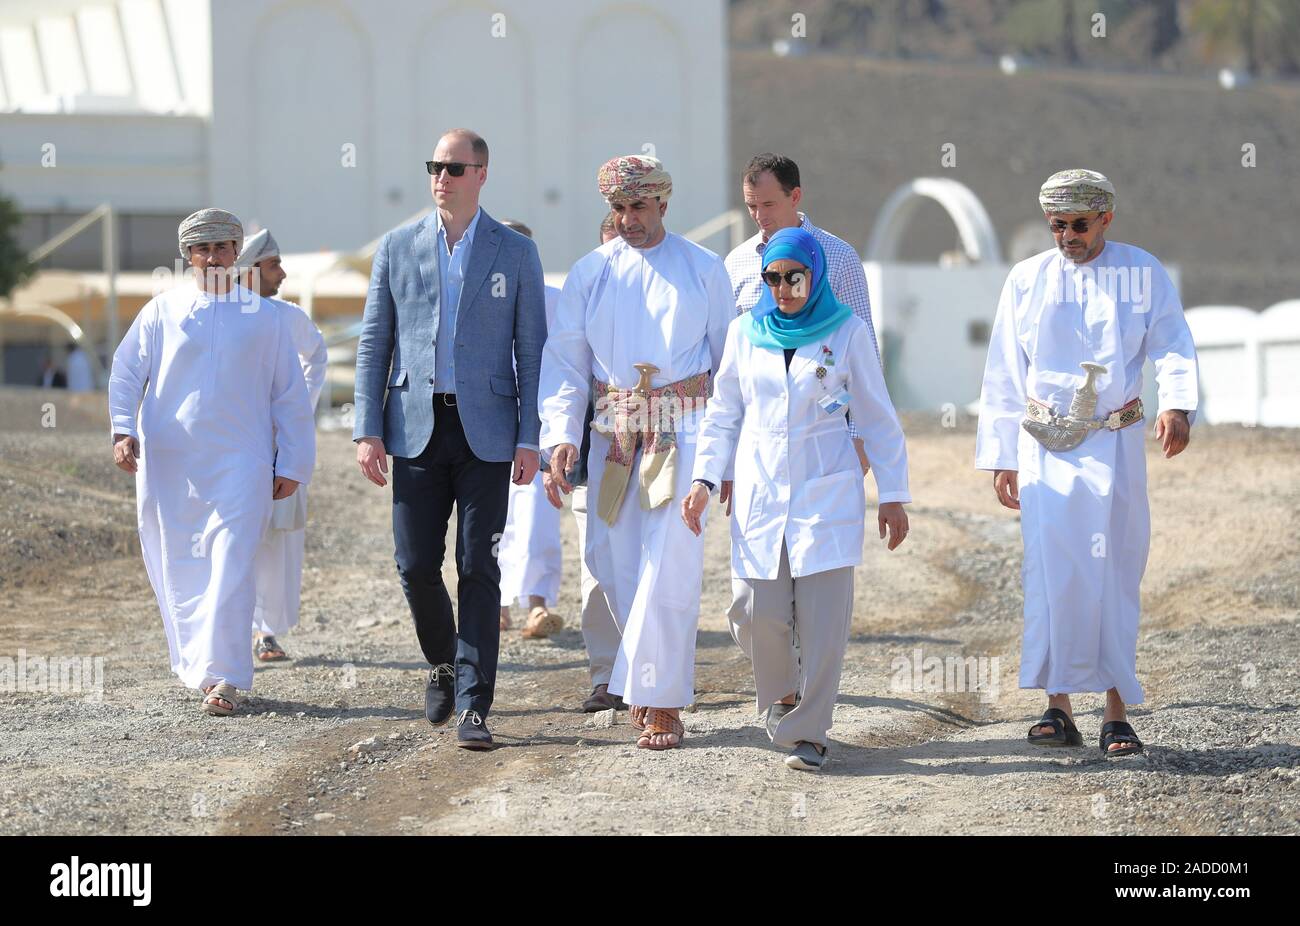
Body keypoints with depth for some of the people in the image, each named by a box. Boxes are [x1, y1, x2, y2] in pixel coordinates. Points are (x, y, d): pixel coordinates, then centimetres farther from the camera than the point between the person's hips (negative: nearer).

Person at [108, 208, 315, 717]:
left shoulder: (265, 317, 8)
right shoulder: (162, 311, 8)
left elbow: (290, 396, 10)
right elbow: (127, 371, 8)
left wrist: (292, 465, 7)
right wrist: (124, 429, -8)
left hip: (240, 460, -2)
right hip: (168, 461, 2)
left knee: (230, 568, -13)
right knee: (179, 569, 4)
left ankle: (223, 678, -15)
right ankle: (200, 667, 18)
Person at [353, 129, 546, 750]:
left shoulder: (516, 254, 3)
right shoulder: (397, 248, 7)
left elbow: (532, 350, 3)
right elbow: (374, 343, 8)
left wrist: (530, 440, -4)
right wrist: (368, 431, -1)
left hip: (485, 430, -2)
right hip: (416, 427, 2)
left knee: (478, 568, -4)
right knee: (416, 565, 0)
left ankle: (473, 706, -3)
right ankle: (443, 664, 27)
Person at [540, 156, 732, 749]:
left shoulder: (705, 270, 6)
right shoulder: (590, 273, 9)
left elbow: (729, 359, 9)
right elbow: (564, 361, 8)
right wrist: (561, 434, -6)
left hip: (683, 429, -3)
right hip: (614, 432, 3)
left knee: (670, 564, -11)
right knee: (613, 563, 4)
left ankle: (662, 702, -6)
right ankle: (657, 674, 24)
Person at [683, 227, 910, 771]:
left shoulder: (847, 333, 1)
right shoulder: (745, 333, 8)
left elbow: (877, 417, 5)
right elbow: (723, 414, 15)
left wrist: (893, 495, 3)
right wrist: (704, 479, 4)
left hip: (827, 492, -2)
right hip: (759, 492, 2)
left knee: (823, 618, -9)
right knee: (759, 615, -3)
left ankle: (808, 732, -2)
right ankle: (780, 713, 21)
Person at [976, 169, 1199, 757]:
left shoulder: (1143, 274, 5)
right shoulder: (1027, 280, 8)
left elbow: (1173, 346, -4)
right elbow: (1003, 374, 10)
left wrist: (1177, 405, -25)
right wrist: (1001, 457, 5)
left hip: (1115, 445, -1)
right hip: (1045, 449, 1)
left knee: (1116, 575, -1)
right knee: (1051, 571, -8)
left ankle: (1116, 713, 3)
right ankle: (1058, 708, -6)